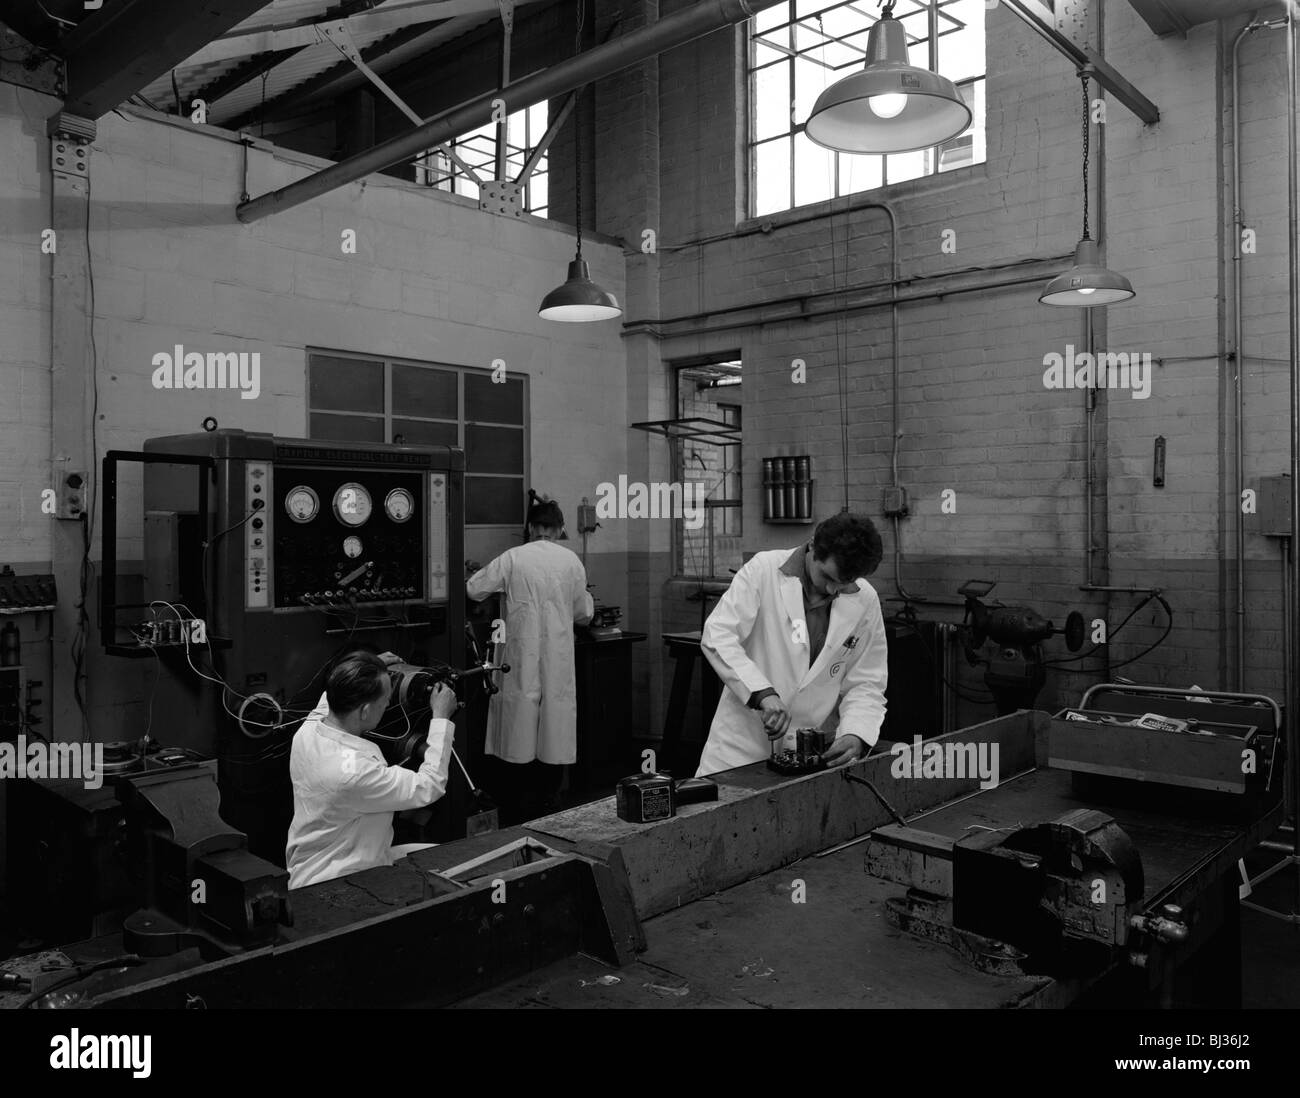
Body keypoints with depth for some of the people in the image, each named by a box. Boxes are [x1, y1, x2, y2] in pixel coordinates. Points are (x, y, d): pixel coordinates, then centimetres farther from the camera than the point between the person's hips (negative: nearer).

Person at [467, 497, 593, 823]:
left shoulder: (513, 558, -5)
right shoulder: (572, 561, 1)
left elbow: (474, 590, 2)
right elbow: (583, 613, 10)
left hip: (522, 659, -1)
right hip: (558, 661, 2)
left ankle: (516, 819, 9)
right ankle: (549, 815, 16)